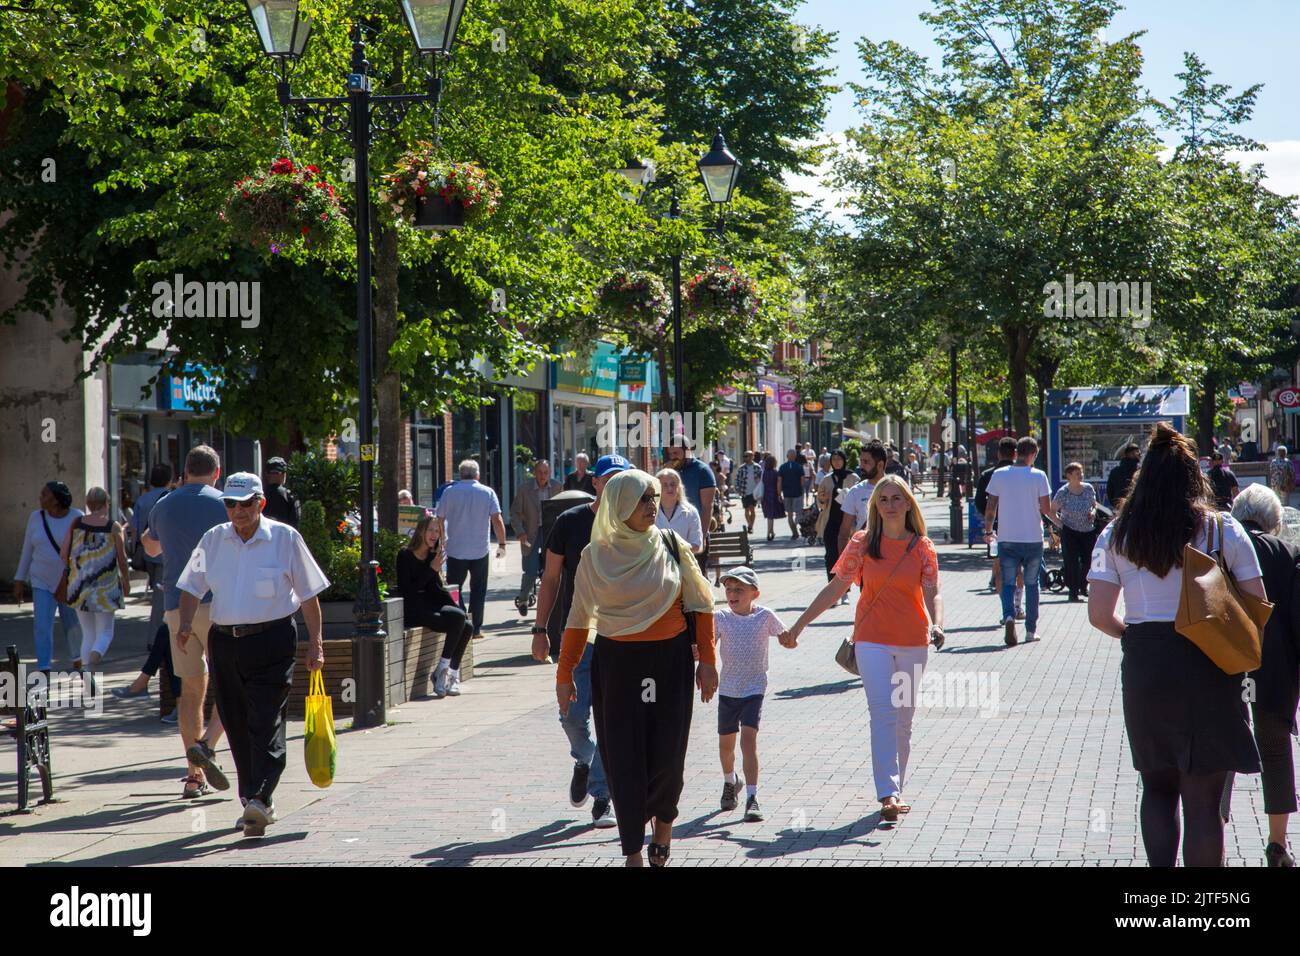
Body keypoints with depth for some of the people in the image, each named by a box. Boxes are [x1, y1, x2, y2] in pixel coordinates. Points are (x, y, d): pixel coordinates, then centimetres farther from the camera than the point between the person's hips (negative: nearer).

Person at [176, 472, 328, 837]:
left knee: (265, 722, -14)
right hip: (224, 640, 4)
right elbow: (192, 587, 16)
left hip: (272, 641, -4)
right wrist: (185, 624, -2)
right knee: (237, 726, 7)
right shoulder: (213, 540, 9)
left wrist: (315, 643, 1)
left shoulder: (285, 538, 0)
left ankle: (261, 799, -21)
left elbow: (308, 595, 4)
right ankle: (253, 804, 17)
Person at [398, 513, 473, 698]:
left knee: (467, 627, -15)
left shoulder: (433, 556, 15)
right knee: (457, 617, -26)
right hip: (413, 612, -7)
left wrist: (457, 607, 5)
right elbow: (406, 591, -14)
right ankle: (441, 672, -19)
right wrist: (431, 570, -15)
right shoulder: (405, 555, -6)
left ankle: (452, 675, -11)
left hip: (430, 607, 7)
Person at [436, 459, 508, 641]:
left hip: (455, 550, -1)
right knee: (478, 590, 11)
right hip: (480, 550, 1)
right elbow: (497, 520, -6)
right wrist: (501, 544, 0)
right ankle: (476, 628, 9)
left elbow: (439, 520, 1)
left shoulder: (449, 492, 0)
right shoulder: (488, 493, 0)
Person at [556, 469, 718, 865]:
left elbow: (700, 605, 5)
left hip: (669, 661, 0)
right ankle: (633, 852, 7)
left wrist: (706, 661, 2)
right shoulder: (595, 555, 0)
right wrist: (565, 674, 6)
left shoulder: (672, 546, 0)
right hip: (616, 664, 0)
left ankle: (663, 818, 28)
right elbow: (580, 619, 6)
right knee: (624, 759, -2)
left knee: (667, 756, -2)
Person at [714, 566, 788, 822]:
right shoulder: (720, 618, -2)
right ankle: (730, 782, 45)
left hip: (754, 688, -3)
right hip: (727, 689, 3)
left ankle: (752, 798, -18)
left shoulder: (765, 616, -6)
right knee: (725, 743, 15)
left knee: (748, 737, -18)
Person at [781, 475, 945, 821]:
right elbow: (835, 588, 4)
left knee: (903, 718, 10)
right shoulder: (863, 543, 0)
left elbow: (933, 594, -8)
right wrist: (799, 625, 4)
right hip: (872, 640, -2)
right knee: (882, 713, -14)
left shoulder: (922, 547, 1)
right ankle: (888, 793, -20)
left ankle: (896, 789, 23)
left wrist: (937, 625, -29)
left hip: (913, 641, 2)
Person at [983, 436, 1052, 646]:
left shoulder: (999, 475, -1)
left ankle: (1009, 616, -20)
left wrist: (988, 530, 14)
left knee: (1008, 583, 6)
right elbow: (1046, 509, -7)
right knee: (1031, 583, 12)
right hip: (1033, 538, 0)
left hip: (1007, 538, 1)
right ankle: (1031, 629, 14)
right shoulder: (1038, 476, -6)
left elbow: (991, 508, 1)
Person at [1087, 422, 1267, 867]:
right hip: (1209, 671, -2)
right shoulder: (1223, 530, -2)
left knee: (1157, 785, 18)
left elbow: (1098, 614, -1)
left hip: (1144, 668, 2)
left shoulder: (1116, 535, 2)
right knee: (1202, 800, 4)